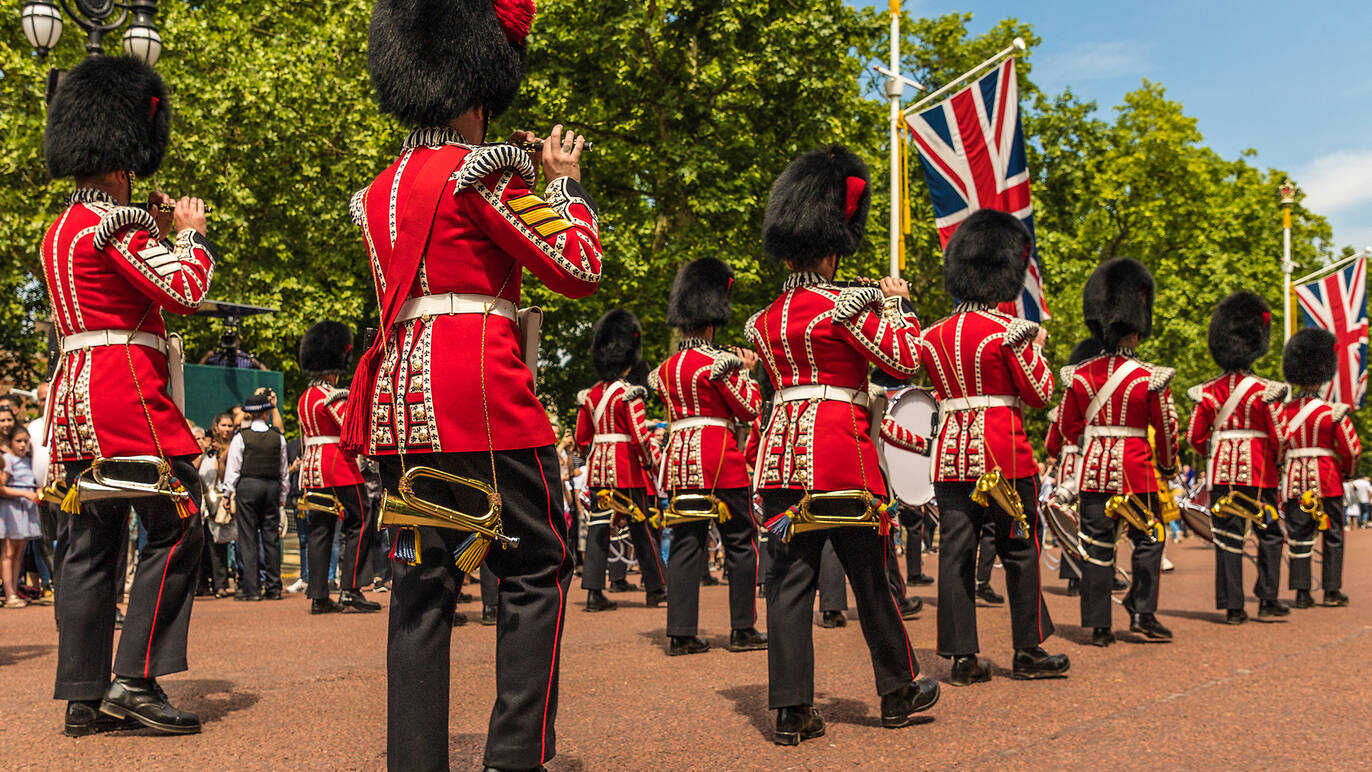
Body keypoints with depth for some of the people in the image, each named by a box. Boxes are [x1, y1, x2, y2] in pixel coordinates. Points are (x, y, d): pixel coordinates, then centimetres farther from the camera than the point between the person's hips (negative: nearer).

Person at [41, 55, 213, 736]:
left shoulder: (62, 227, 18)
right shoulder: (115, 222, -11)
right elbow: (186, 291, -16)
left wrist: (156, 235, 20)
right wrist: (189, 233, 0)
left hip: (75, 389, 10)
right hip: (127, 387, -10)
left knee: (91, 543, 9)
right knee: (175, 529, -4)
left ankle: (85, 696, 11)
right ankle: (135, 681, -7)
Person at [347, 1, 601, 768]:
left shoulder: (381, 190, 16)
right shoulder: (483, 171, -6)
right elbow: (580, 269, -6)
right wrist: (565, 182, 9)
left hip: (401, 398, 7)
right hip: (482, 393, -7)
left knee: (423, 582, 8)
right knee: (538, 567, 2)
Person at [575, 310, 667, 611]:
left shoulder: (589, 396, 7)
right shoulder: (629, 394, -11)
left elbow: (582, 439, 10)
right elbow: (640, 436, -15)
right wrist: (654, 463, -2)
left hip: (598, 467, 5)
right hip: (627, 470, -5)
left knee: (598, 527, 4)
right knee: (641, 527, 6)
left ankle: (594, 592, -3)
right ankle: (656, 589, 16)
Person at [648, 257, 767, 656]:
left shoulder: (666, 368, 10)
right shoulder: (717, 361, -10)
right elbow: (749, 408, -6)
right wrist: (746, 371, 9)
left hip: (679, 458, 6)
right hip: (720, 461, -6)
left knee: (685, 544, 6)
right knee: (741, 542, 4)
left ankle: (682, 634, 3)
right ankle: (743, 630, 7)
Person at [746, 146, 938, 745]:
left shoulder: (765, 319, 11)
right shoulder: (844, 302, -9)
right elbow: (904, 360, -5)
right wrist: (897, 303, 10)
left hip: (782, 448, 6)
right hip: (841, 452, -5)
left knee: (789, 576, 4)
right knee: (869, 574, 8)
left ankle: (792, 709, 3)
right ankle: (899, 691, 23)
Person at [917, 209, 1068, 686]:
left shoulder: (934, 336, 7)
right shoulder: (1009, 330, -9)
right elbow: (1039, 394, -3)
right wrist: (1036, 348, 10)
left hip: (952, 453, 5)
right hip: (1005, 454, -5)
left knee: (956, 552, 5)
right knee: (1020, 550, 7)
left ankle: (962, 656, 6)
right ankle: (1028, 651, 14)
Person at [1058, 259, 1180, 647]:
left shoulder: (1081, 375, 1)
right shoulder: (1150, 377, -9)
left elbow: (1069, 426, 9)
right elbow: (1165, 428, -2)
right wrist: (1168, 466, 15)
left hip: (1094, 470, 3)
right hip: (1137, 471, -3)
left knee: (1097, 547, 6)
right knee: (1148, 541, 13)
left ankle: (1099, 626, 6)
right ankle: (1143, 615, 10)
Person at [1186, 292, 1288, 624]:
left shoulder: (1207, 392, 1)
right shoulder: (1264, 391, -8)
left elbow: (1194, 436, 3)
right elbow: (1279, 435, -7)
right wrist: (1277, 461, 12)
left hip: (1221, 471, 3)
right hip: (1258, 471, -3)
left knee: (1228, 535, 5)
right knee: (1270, 533, 12)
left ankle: (1233, 606, 4)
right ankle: (1267, 600, 13)